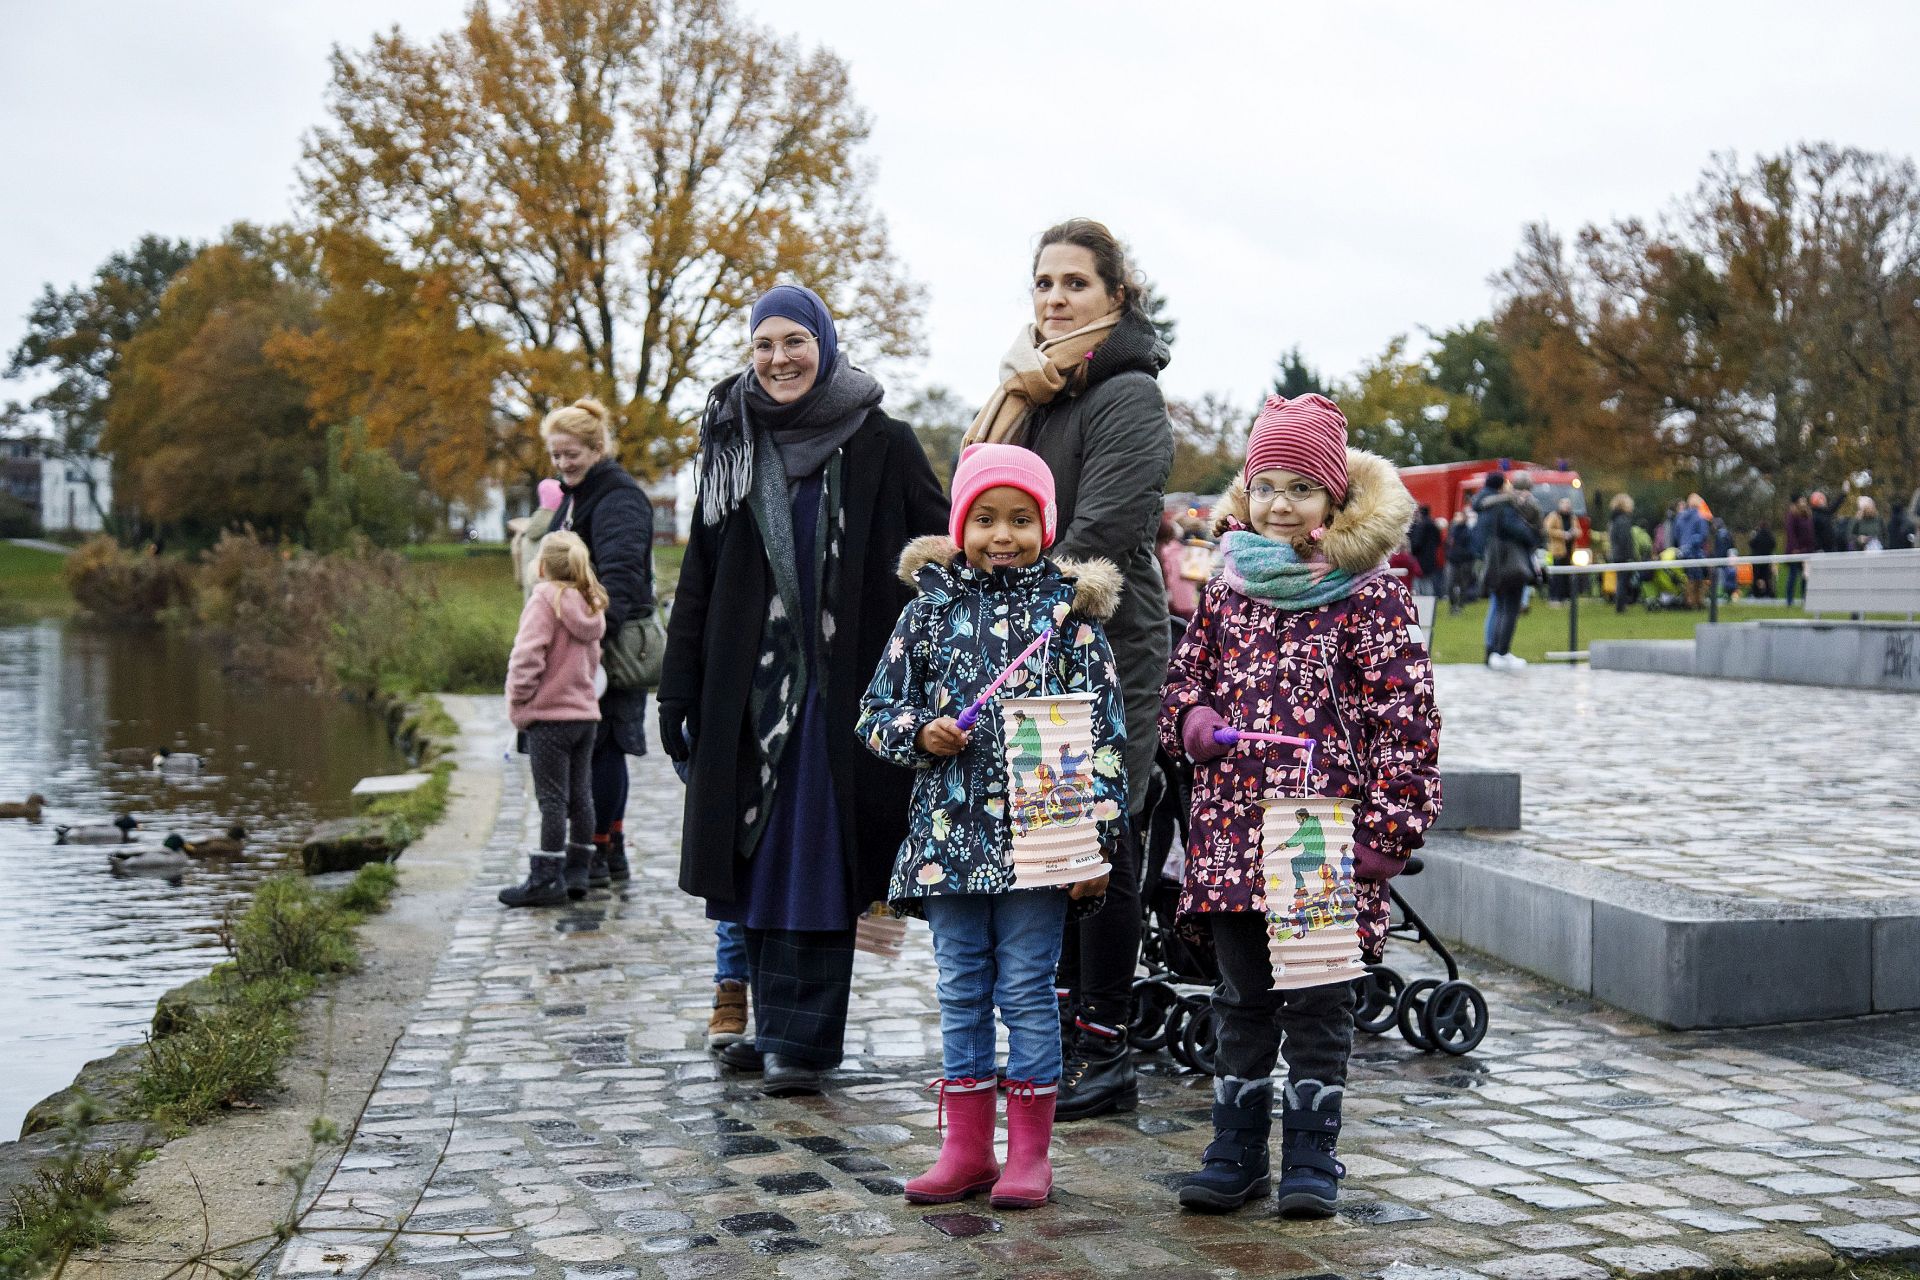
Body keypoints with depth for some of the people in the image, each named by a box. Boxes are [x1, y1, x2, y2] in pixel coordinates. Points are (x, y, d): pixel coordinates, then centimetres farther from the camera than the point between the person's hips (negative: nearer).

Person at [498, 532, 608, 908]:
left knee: (552, 799, -4)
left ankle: (547, 880, -1)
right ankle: (579, 872, 17)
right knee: (581, 795, 11)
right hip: (586, 711, 7)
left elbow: (527, 657, -18)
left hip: (549, 715, -7)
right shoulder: (590, 606, 11)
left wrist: (517, 704, -8)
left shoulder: (545, 600, -12)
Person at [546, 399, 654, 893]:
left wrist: (602, 626, -39)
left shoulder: (619, 498, -13)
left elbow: (621, 571, -27)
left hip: (614, 644, -10)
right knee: (600, 749, 12)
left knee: (601, 746, -7)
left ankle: (596, 853, -2)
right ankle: (611, 854, 19)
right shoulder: (575, 497, 18)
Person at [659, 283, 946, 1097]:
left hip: (839, 684, -4)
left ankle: (804, 1037, 4)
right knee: (755, 856, 8)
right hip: (749, 688, 4)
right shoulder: (733, 445, 9)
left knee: (816, 860, -2)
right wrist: (678, 692, 7)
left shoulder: (882, 445, -1)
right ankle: (778, 1026, 19)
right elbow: (699, 579, 11)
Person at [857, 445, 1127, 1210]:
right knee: (960, 992, 10)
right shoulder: (930, 610, 7)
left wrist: (1098, 840, -6)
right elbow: (877, 710, 12)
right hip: (950, 836, 3)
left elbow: (1103, 731, -1)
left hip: (1037, 836, -3)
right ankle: (966, 1149, 20)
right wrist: (920, 732, -10)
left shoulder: (1070, 613, 1)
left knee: (1028, 990, 2)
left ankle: (1029, 1153, 13)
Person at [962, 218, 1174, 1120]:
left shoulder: (1127, 395, -10)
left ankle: (1104, 1052, 5)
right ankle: (1058, 1031, 21)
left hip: (1105, 649, -8)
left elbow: (1098, 539, -17)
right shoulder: (1033, 390, 17)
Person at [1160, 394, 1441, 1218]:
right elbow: (1183, 679, 21)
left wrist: (1389, 827, -11)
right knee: (1242, 999, 11)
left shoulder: (1370, 594, -5)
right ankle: (1236, 1152, 21)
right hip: (1233, 826, 4)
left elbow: (1405, 713, -7)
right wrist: (1193, 720, -3)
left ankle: (1310, 1158, 15)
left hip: (1328, 833, -4)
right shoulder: (1227, 587, 9)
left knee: (1318, 1003, 4)